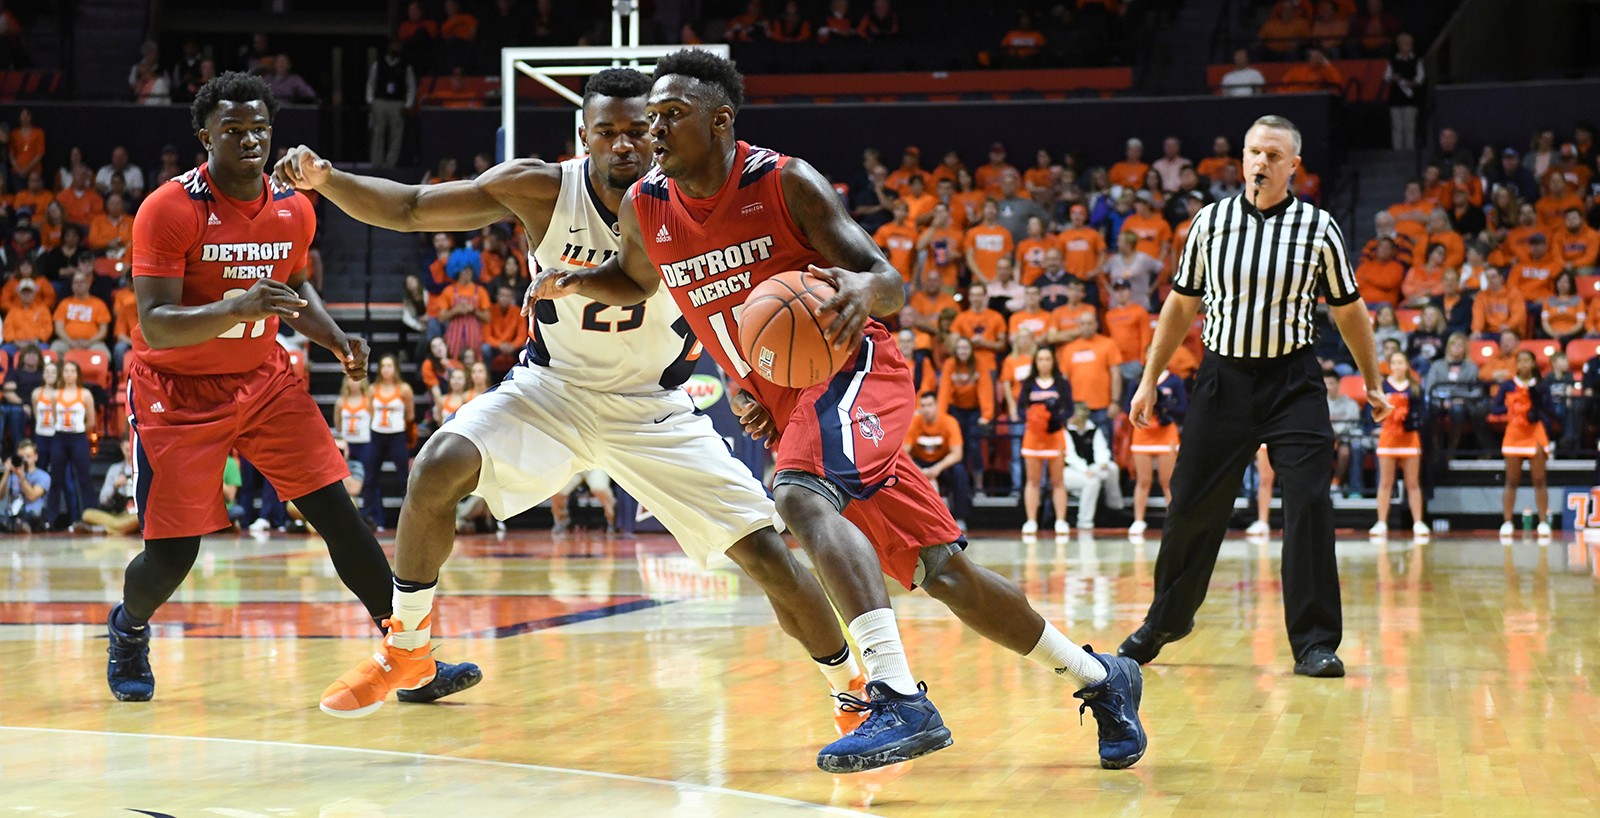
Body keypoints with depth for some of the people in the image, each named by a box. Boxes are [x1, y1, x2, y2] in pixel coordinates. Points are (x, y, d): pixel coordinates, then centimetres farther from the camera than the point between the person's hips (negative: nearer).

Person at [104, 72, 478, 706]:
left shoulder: (294, 211, -2)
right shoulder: (169, 210, -20)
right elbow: (154, 326, -27)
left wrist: (333, 336, 1)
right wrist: (238, 306, -42)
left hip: (264, 380, 4)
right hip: (178, 391, -4)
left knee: (338, 512, -8)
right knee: (171, 555, -5)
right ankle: (127, 630, 30)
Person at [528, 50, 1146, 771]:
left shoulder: (787, 183, -14)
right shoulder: (645, 209, 1)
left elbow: (892, 284, -15)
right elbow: (635, 280, 23)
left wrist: (864, 289, -39)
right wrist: (572, 282, 3)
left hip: (853, 368, -6)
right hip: (783, 402, 6)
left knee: (800, 497, -35)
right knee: (940, 571, 6)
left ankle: (902, 702, -40)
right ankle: (1099, 678, 22)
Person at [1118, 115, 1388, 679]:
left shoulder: (1318, 227, -2)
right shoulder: (1211, 220, 2)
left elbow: (1349, 309, 9)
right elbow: (1181, 304, 12)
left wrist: (1372, 382, 12)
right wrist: (1149, 380, 10)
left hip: (1292, 380, -1)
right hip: (1223, 375, 2)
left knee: (1310, 503, -13)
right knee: (1192, 505, 7)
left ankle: (1314, 642, -5)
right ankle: (1165, 622, 29)